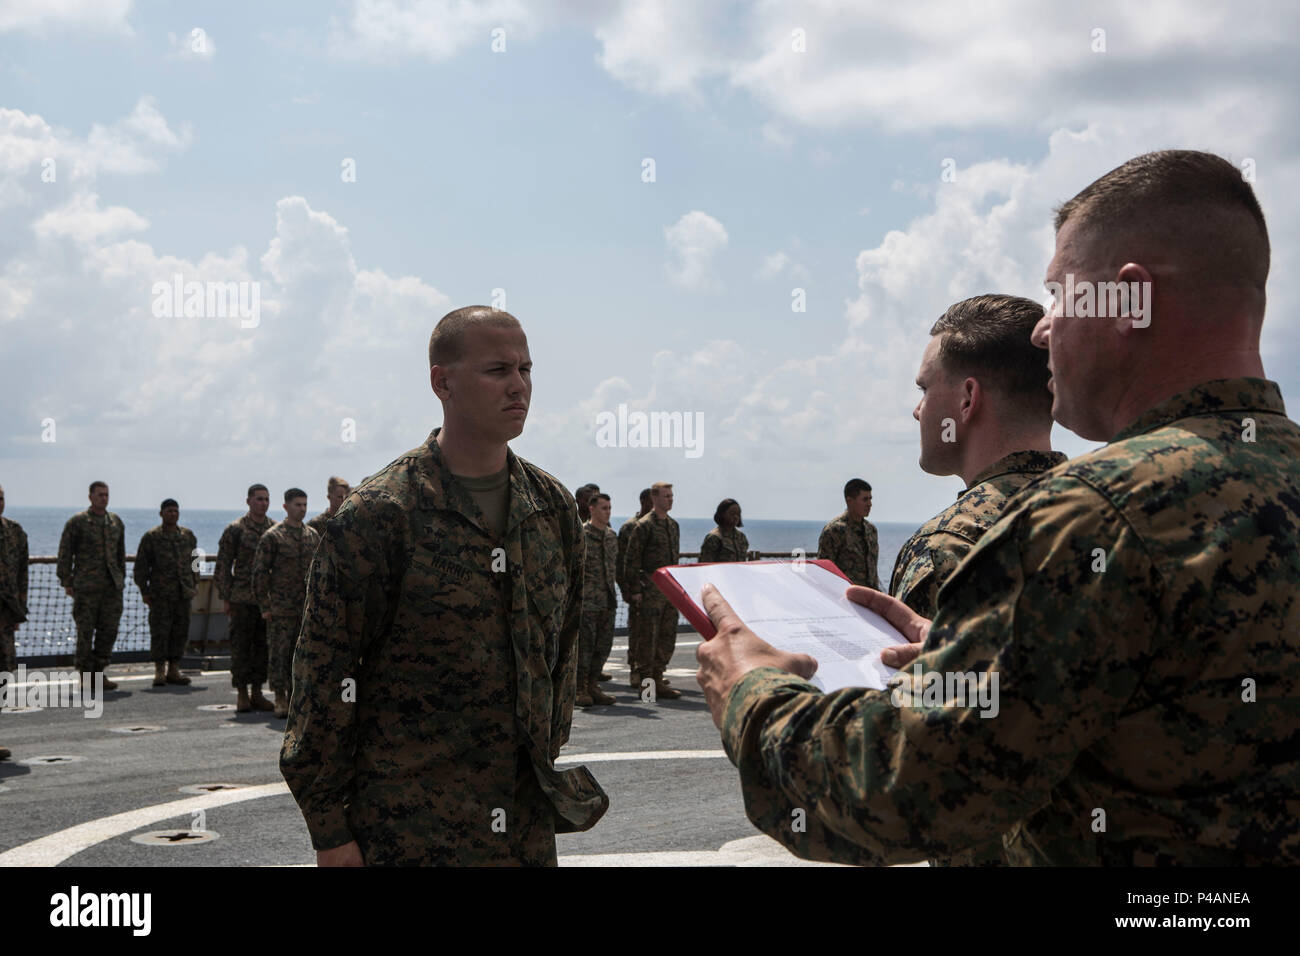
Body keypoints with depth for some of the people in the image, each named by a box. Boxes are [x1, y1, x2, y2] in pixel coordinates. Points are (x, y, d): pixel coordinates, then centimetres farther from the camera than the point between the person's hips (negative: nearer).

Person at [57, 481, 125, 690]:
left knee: (109, 629, 2)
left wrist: (121, 578, 17)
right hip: (86, 586, -4)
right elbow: (65, 553, -2)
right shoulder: (77, 522, -3)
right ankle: (85, 674, 8)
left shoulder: (116, 522, 12)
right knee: (85, 630, -1)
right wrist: (66, 582, -6)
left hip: (112, 586, 4)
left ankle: (99, 673, 10)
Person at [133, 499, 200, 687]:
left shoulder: (188, 536, 11)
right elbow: (141, 565, -1)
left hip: (183, 593, 4)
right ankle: (159, 672, 0)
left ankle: (173, 671, 13)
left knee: (181, 631, 5)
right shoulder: (151, 537, -2)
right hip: (160, 593, -4)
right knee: (160, 631, -6)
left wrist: (195, 583, 15)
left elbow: (193, 561, 22)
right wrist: (144, 591, -5)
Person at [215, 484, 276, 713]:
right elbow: (223, 565, -1)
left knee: (263, 647, 6)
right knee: (241, 647, -1)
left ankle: (257, 694, 14)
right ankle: (242, 695, 6)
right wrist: (225, 598, -6)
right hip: (242, 598, -4)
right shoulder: (235, 530, -1)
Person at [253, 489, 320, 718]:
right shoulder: (272, 536, -5)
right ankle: (280, 699, 3)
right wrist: (264, 606, -9)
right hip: (281, 608, -5)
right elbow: (259, 572, -6)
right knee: (279, 654, -3)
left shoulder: (313, 536, 11)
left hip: (307, 608, 5)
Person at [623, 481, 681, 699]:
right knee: (648, 638, -3)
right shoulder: (644, 526, -9)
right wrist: (635, 589, -13)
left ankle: (658, 680, 16)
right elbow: (631, 559, -10)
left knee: (667, 637, 9)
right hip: (651, 590, -7)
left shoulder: (673, 525, 15)